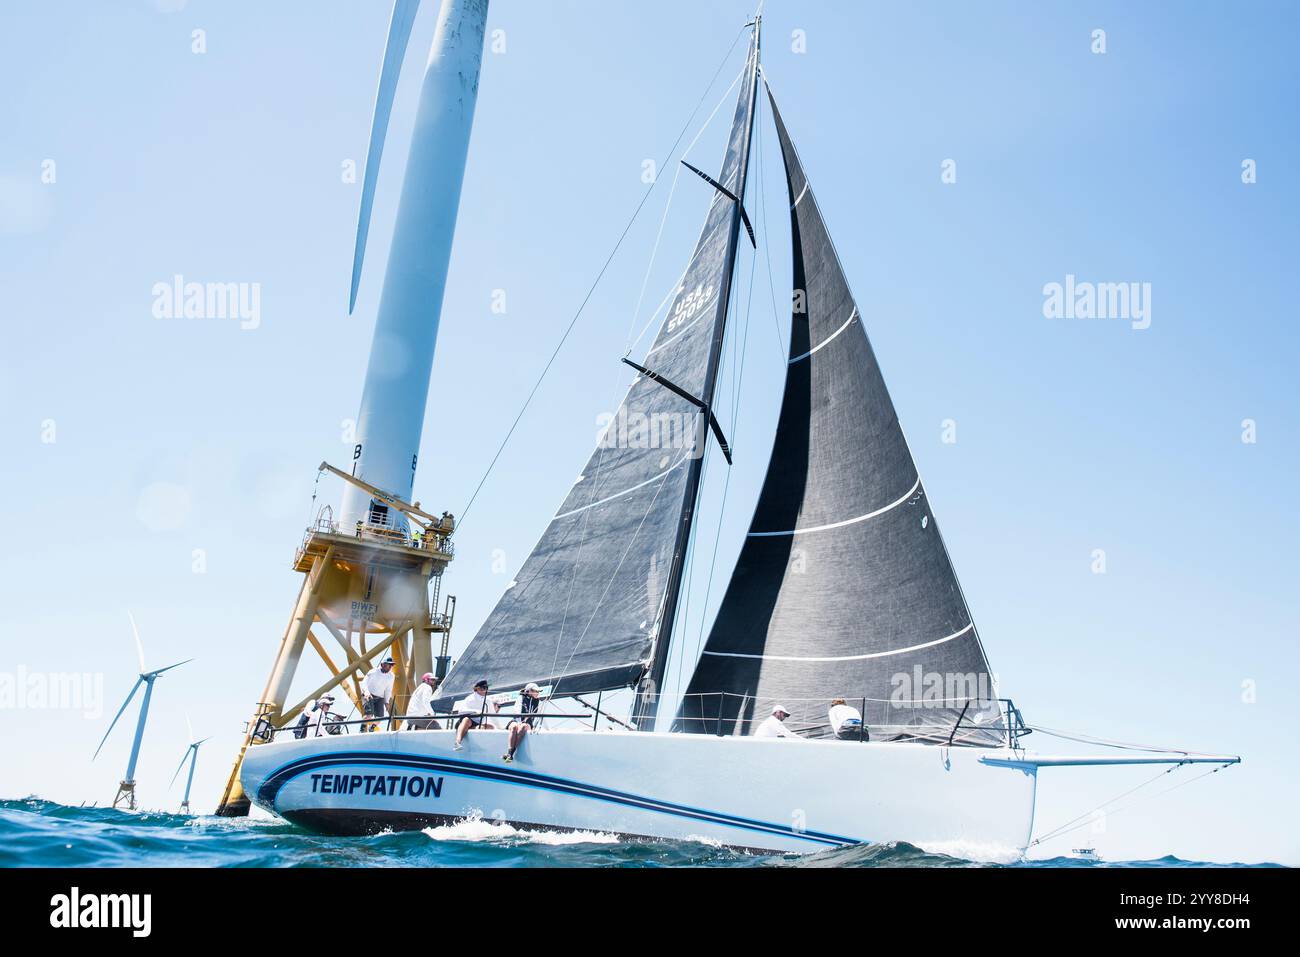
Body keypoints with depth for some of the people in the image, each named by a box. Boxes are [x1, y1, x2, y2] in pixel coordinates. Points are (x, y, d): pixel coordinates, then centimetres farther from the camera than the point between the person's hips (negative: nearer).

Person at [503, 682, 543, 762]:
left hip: (527, 724, 1)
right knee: (514, 727, -38)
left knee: (523, 727, -37)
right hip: (516, 721, -1)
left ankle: (510, 754, -43)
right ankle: (509, 754, -45)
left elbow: (539, 716, 1)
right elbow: (518, 711, -9)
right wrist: (519, 722, -26)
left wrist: (535, 727, -17)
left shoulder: (538, 702, 11)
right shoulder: (522, 698, 5)